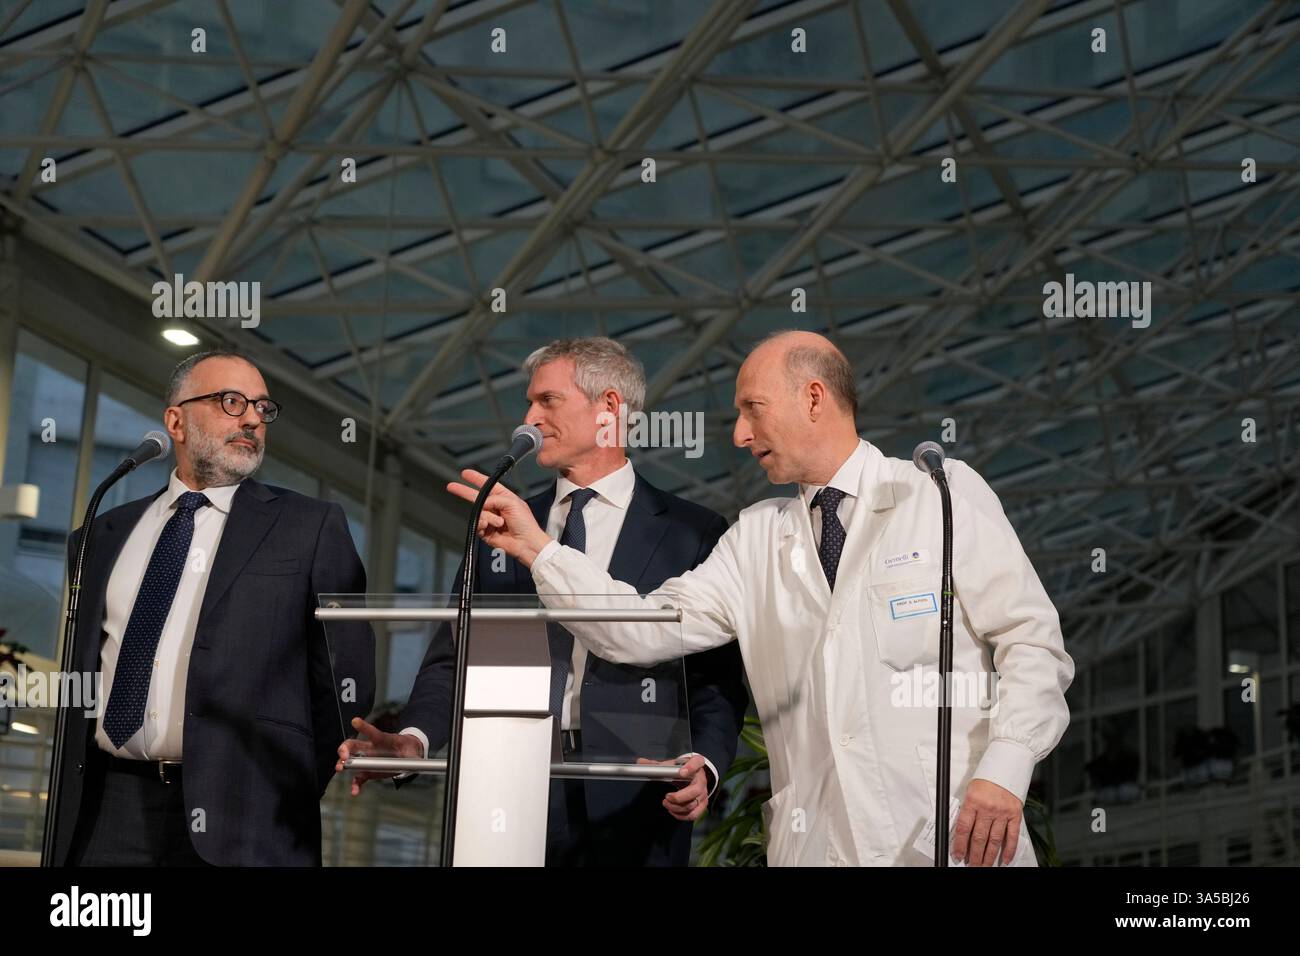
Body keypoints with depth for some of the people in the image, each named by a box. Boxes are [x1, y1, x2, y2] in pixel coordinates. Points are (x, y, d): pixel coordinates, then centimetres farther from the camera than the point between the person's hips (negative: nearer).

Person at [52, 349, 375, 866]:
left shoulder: (311, 527, 5)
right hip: (107, 809, 3)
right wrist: (67, 803, 10)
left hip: (239, 818, -3)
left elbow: (345, 675, 2)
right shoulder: (104, 535, 16)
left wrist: (298, 796, -4)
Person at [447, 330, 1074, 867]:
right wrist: (535, 548, -2)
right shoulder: (755, 539, 15)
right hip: (814, 845, 3)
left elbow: (1032, 640, -2)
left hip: (948, 837, -3)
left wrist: (1004, 771, -15)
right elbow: (645, 631, 6)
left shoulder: (946, 493, 3)